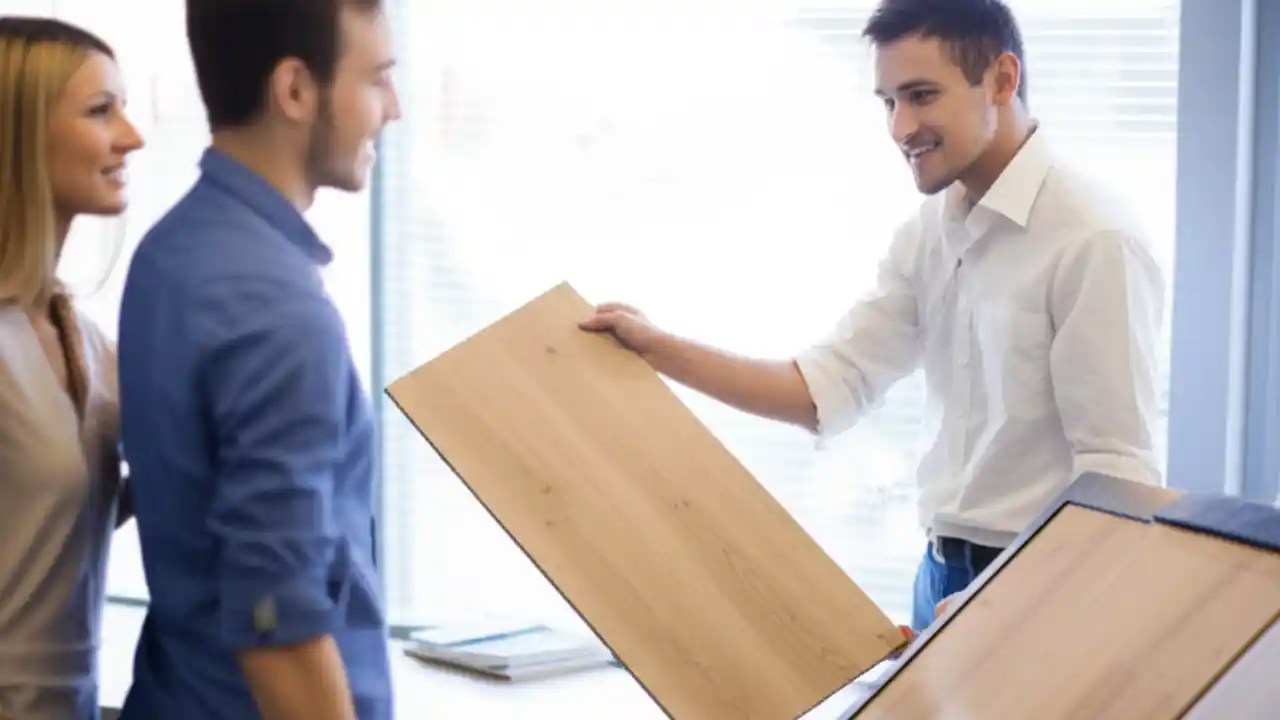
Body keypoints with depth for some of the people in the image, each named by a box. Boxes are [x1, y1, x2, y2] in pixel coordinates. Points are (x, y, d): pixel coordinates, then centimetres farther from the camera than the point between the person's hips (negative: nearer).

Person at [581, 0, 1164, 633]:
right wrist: (658, 350, 3)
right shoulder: (929, 233, 7)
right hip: (943, 575, 7)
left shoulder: (1093, 243, -18)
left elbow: (1118, 472, -19)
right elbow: (830, 385, 8)